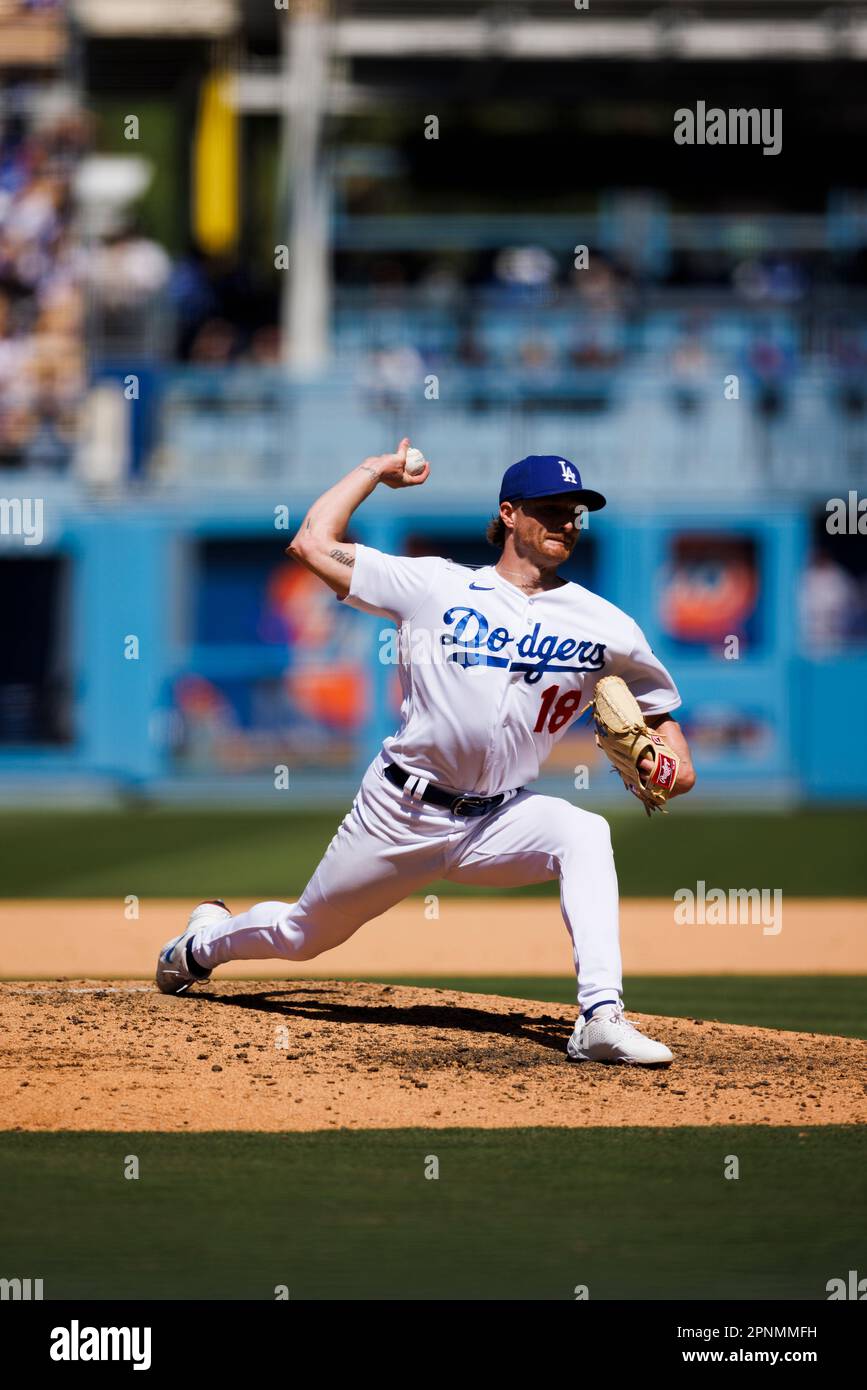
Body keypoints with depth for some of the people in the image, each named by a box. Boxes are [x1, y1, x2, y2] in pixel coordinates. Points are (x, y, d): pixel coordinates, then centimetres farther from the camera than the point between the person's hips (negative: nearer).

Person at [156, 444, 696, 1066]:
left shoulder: (605, 626, 0)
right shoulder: (435, 585, -3)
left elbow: (657, 699, 13)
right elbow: (313, 543, -3)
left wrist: (673, 751, -8)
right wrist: (377, 470, 5)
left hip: (497, 821, 1)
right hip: (401, 810, -1)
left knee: (586, 834, -31)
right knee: (303, 934, 14)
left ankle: (601, 1019, -38)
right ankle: (207, 937, 50)